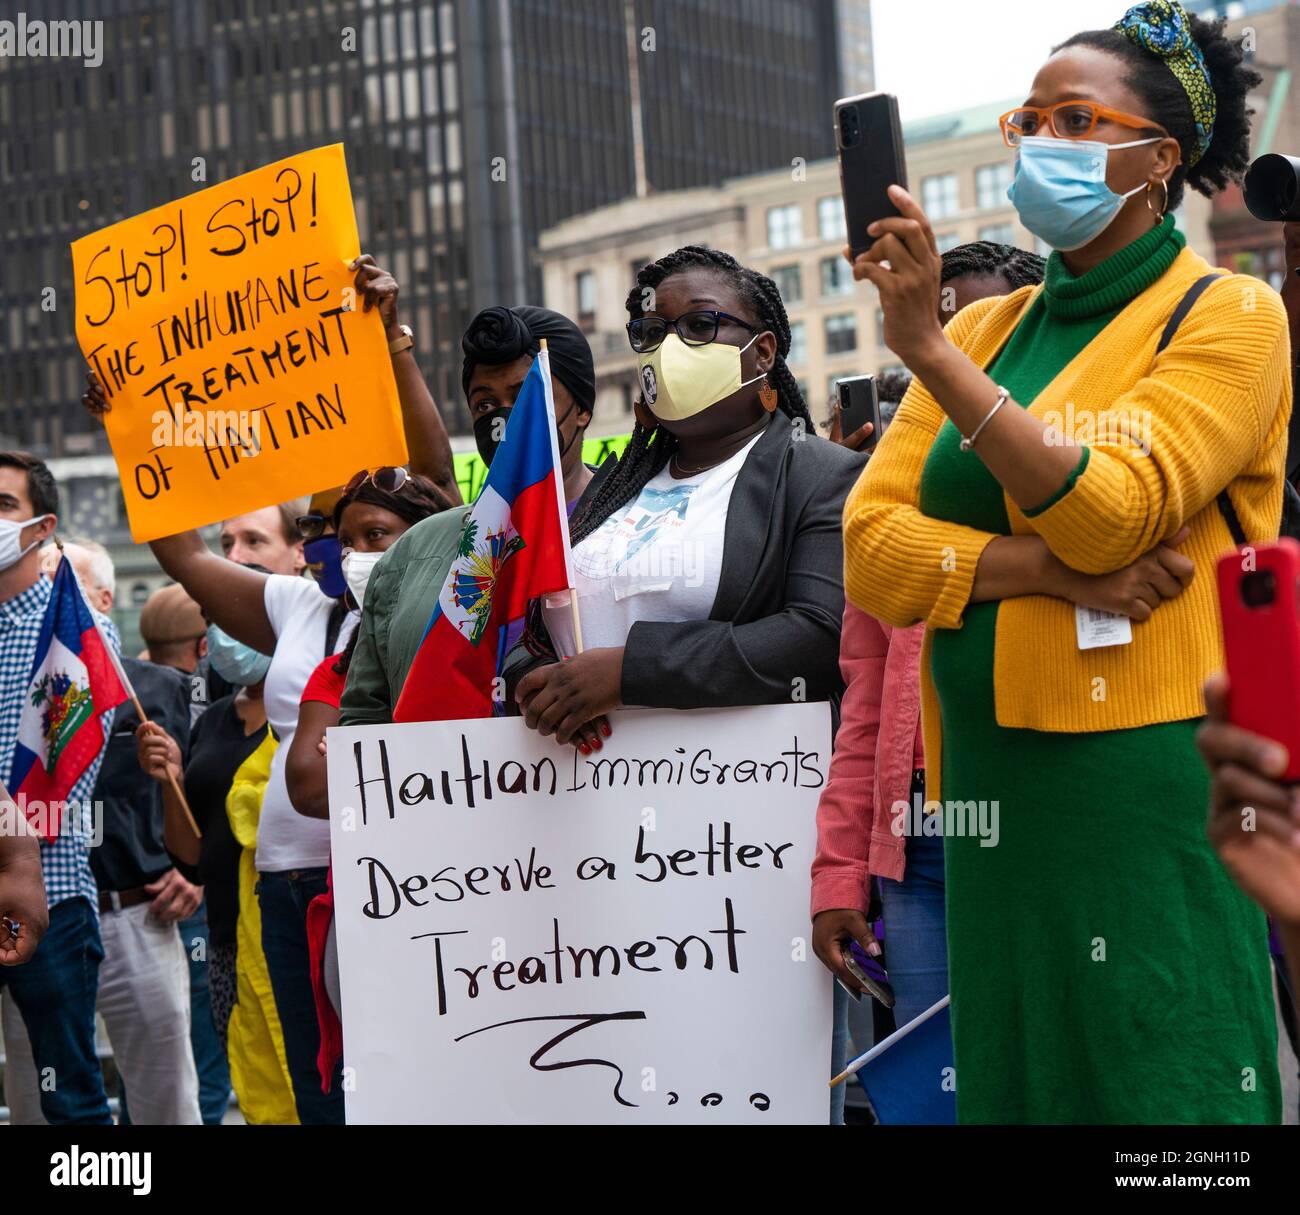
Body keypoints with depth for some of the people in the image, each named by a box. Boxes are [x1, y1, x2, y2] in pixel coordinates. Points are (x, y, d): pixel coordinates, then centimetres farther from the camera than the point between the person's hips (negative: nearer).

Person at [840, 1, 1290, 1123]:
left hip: (1149, 782, -5)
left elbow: (1111, 512, -17)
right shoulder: (986, 327, 14)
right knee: (1011, 1074, 10)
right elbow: (872, 550, 4)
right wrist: (1052, 567, -12)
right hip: (992, 777, 5)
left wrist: (928, 349, -22)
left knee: (1162, 1077, -3)